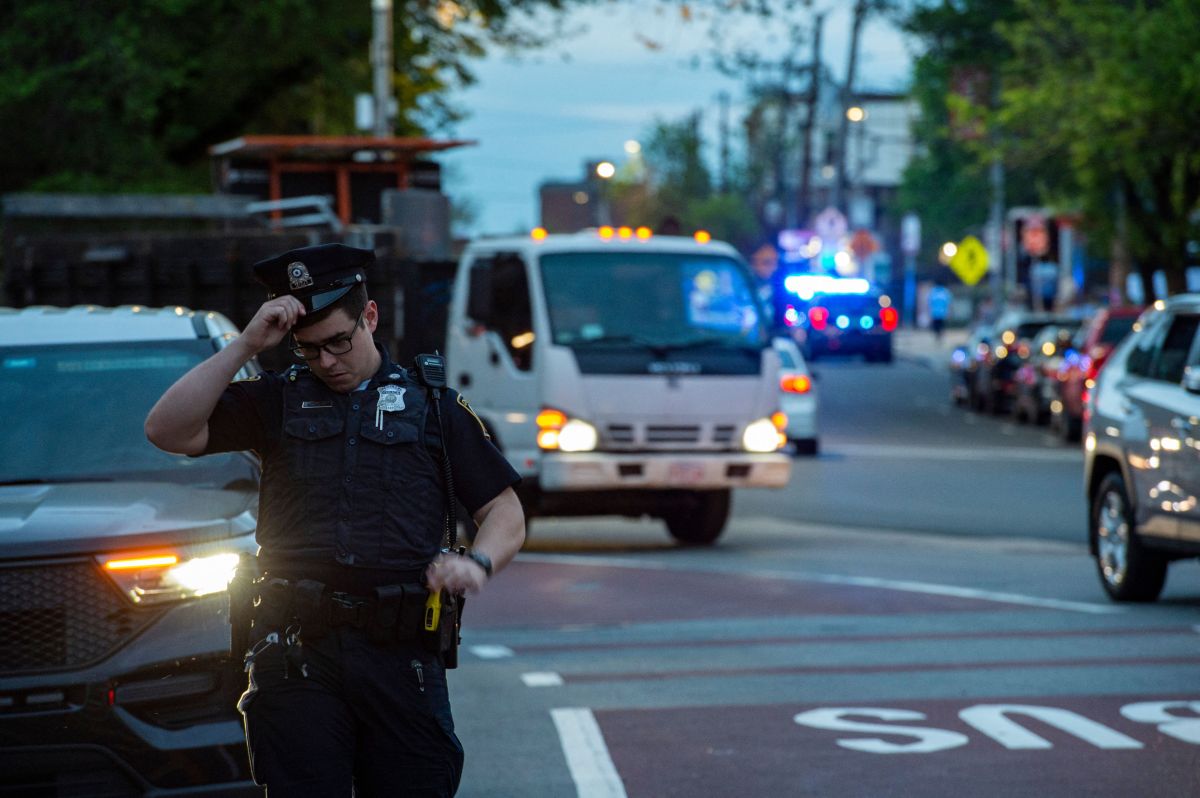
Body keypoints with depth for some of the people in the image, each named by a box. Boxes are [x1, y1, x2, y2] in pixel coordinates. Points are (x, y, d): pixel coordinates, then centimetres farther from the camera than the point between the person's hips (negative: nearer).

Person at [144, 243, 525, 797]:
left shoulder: (434, 407, 14)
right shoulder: (277, 401, 13)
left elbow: (504, 512, 13)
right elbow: (168, 430, 1)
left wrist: (477, 563, -9)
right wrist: (246, 346, -5)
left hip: (400, 653, 0)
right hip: (296, 652, 0)